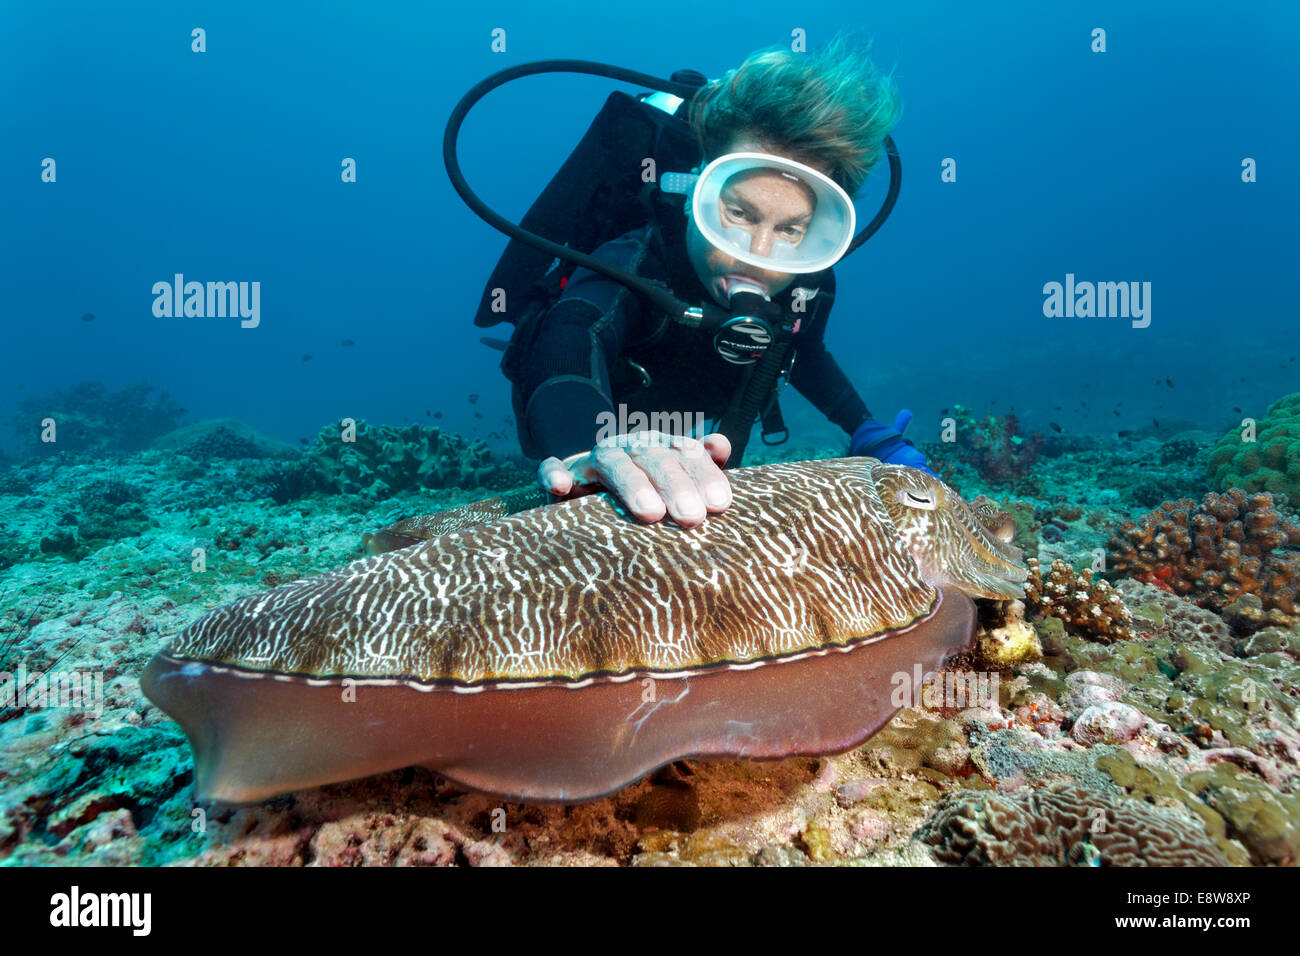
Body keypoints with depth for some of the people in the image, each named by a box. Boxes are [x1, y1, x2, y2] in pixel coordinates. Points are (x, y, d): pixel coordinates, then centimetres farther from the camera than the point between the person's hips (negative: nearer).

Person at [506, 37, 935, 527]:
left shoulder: (809, 282, -26)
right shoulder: (634, 264, -45)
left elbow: (804, 353, 0)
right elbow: (572, 340, -70)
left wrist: (867, 432, -8)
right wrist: (592, 450, -92)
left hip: (676, 436, 5)